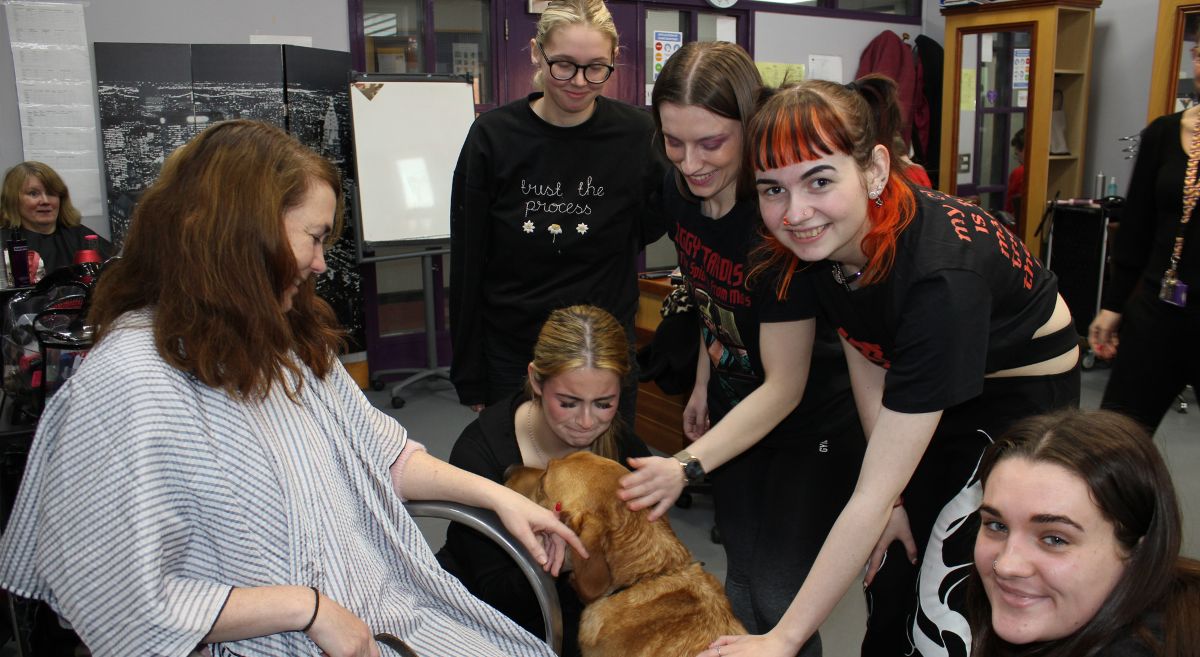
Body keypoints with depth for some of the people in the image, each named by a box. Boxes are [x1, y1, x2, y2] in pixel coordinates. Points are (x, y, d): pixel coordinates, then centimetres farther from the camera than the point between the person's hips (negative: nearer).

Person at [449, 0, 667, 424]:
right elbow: (467, 264, -4)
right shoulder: (493, 136, -8)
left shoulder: (635, 135, -6)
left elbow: (646, 229, 6)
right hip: (511, 354, 0)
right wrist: (470, 378, -3)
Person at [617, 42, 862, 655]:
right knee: (741, 580, 16)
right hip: (737, 405, 6)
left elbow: (784, 386, -28)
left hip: (814, 421, -6)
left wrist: (689, 464, -34)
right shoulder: (678, 193, -9)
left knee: (779, 595, -1)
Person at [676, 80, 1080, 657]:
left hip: (1025, 388, -5)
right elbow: (866, 360, -5)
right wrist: (893, 496, -4)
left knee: (945, 604, -6)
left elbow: (874, 494, -39)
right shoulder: (817, 242, -21)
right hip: (928, 392, 6)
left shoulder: (942, 272, -40)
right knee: (888, 571, 9)